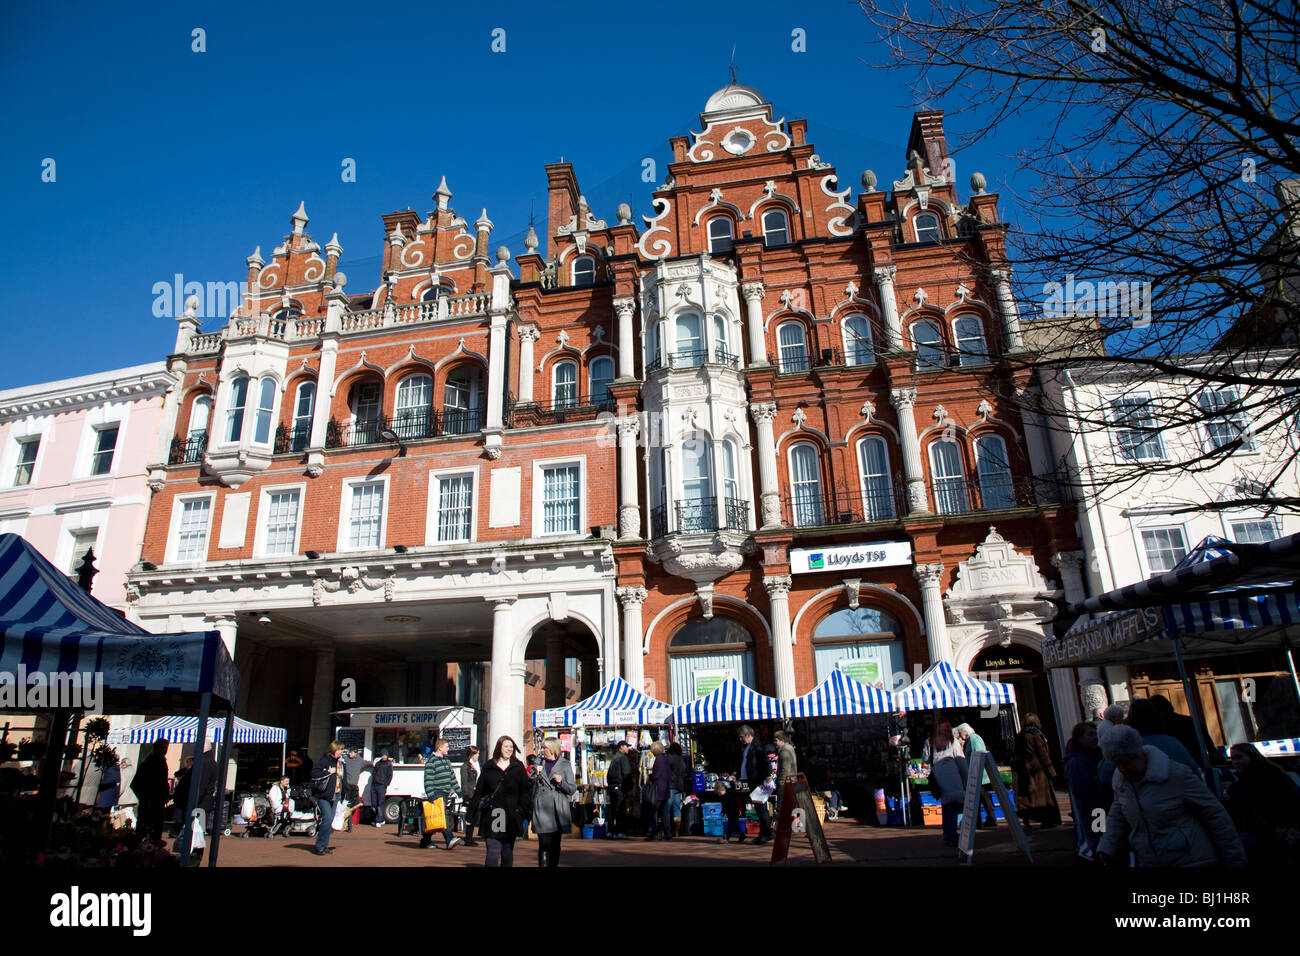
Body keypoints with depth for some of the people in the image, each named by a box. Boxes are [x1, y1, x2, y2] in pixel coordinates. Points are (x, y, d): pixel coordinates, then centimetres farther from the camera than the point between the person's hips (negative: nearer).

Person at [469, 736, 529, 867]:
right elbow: (479, 791, 5)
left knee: (508, 852, 11)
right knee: (493, 851, -10)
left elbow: (524, 791, 5)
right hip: (492, 815, -1)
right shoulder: (488, 766, 6)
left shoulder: (518, 766, 7)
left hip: (511, 815, 2)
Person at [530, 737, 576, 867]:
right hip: (542, 809, 0)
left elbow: (572, 789, 4)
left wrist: (561, 782, -13)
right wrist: (535, 774, -1)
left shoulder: (565, 764, 6)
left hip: (558, 810, 0)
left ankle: (554, 865, 20)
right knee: (545, 844, -10)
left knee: (555, 844, 8)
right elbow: (529, 785, 16)